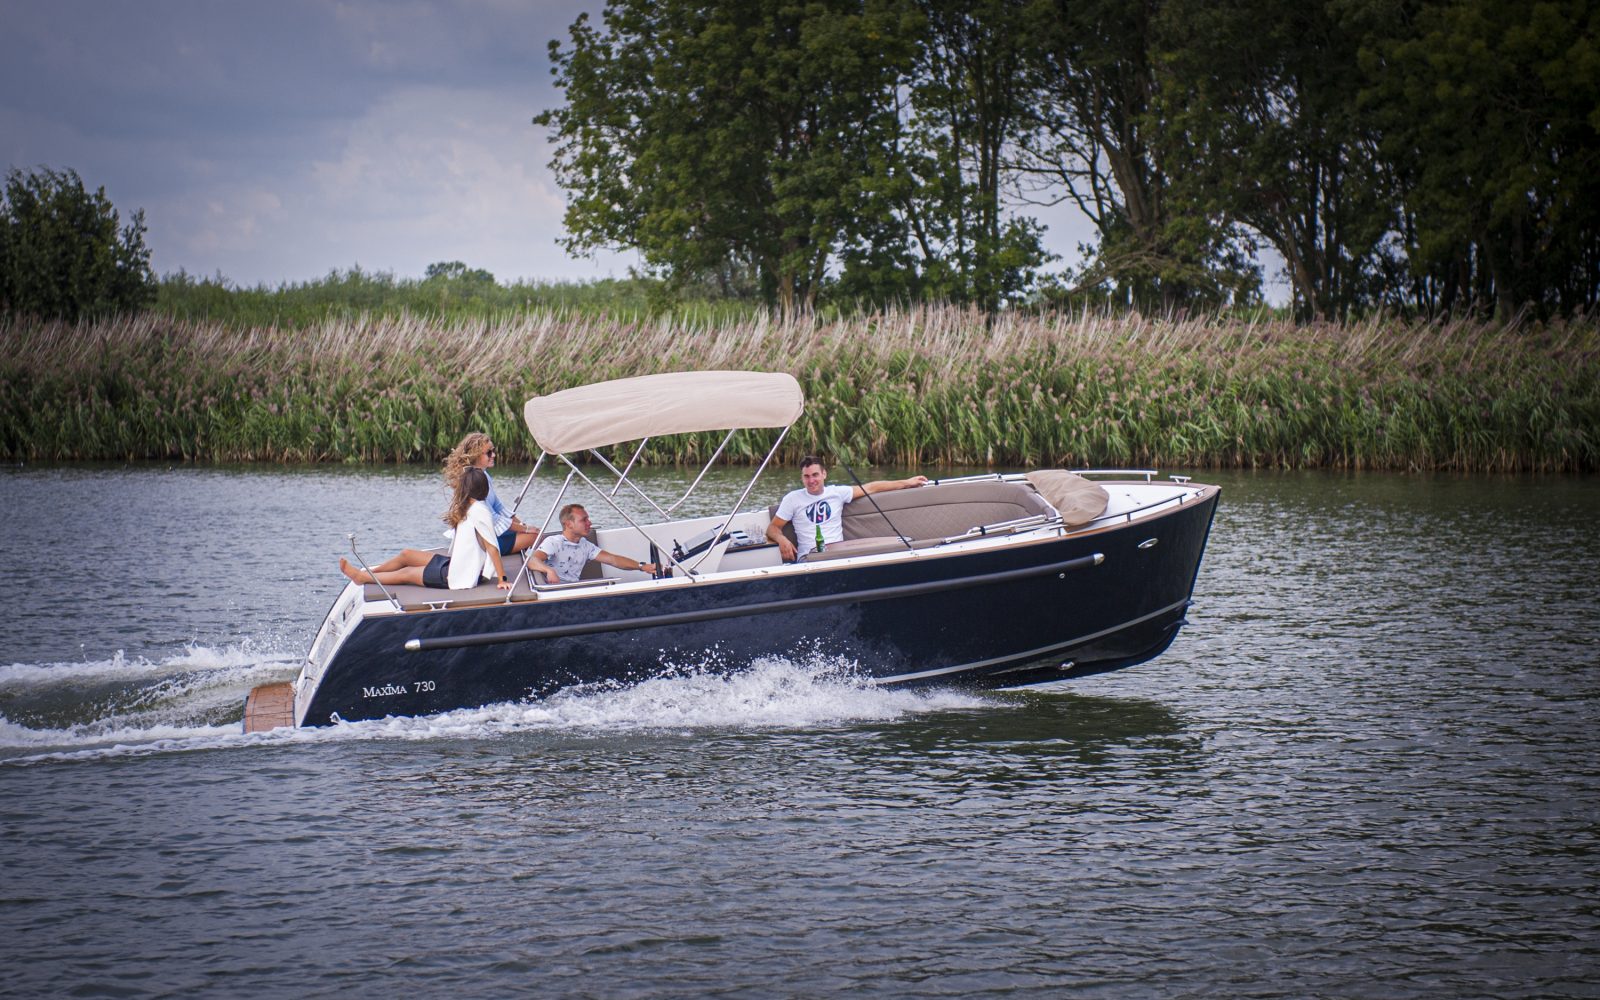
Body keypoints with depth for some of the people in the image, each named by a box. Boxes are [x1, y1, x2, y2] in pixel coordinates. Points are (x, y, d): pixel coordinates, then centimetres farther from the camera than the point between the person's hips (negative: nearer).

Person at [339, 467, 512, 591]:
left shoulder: (478, 511, -22)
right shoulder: (471, 509, 9)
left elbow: (492, 547, -25)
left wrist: (502, 580, -25)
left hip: (461, 576, -9)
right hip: (456, 564, 9)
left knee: (406, 573, 6)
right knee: (406, 554, 17)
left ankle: (362, 577, 23)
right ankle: (366, 573, 34)